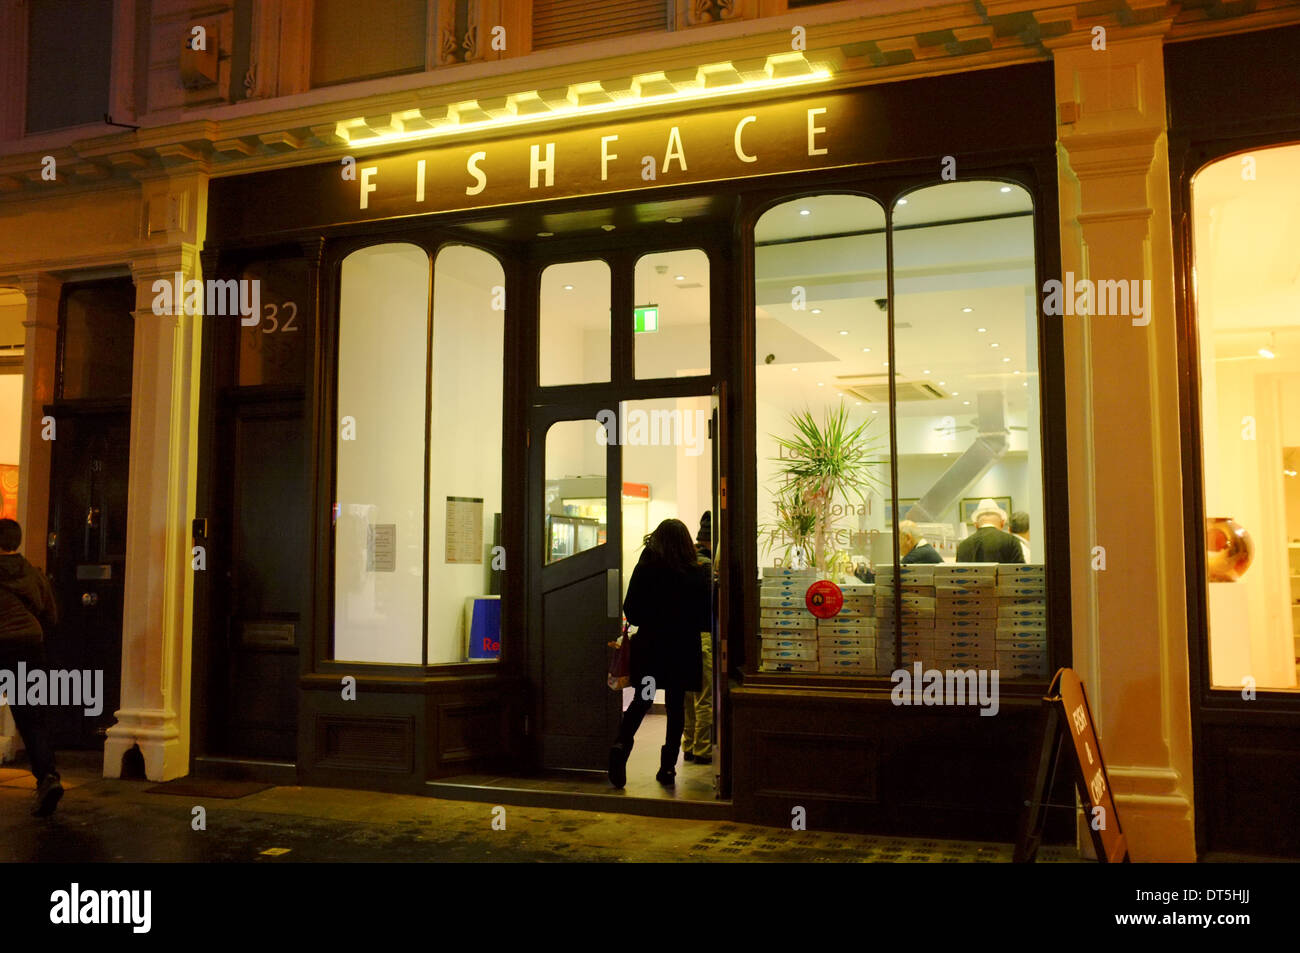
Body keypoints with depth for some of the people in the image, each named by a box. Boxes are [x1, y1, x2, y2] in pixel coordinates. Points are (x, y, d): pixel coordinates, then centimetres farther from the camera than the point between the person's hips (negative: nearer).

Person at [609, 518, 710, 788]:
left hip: (649, 646, 0)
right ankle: (668, 766, 10)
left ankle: (621, 744, -10)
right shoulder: (698, 575, -6)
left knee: (642, 700, 13)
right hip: (683, 649, 0)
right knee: (676, 705, 10)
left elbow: (630, 610, -3)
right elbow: (707, 620, -3)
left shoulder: (645, 569, -6)